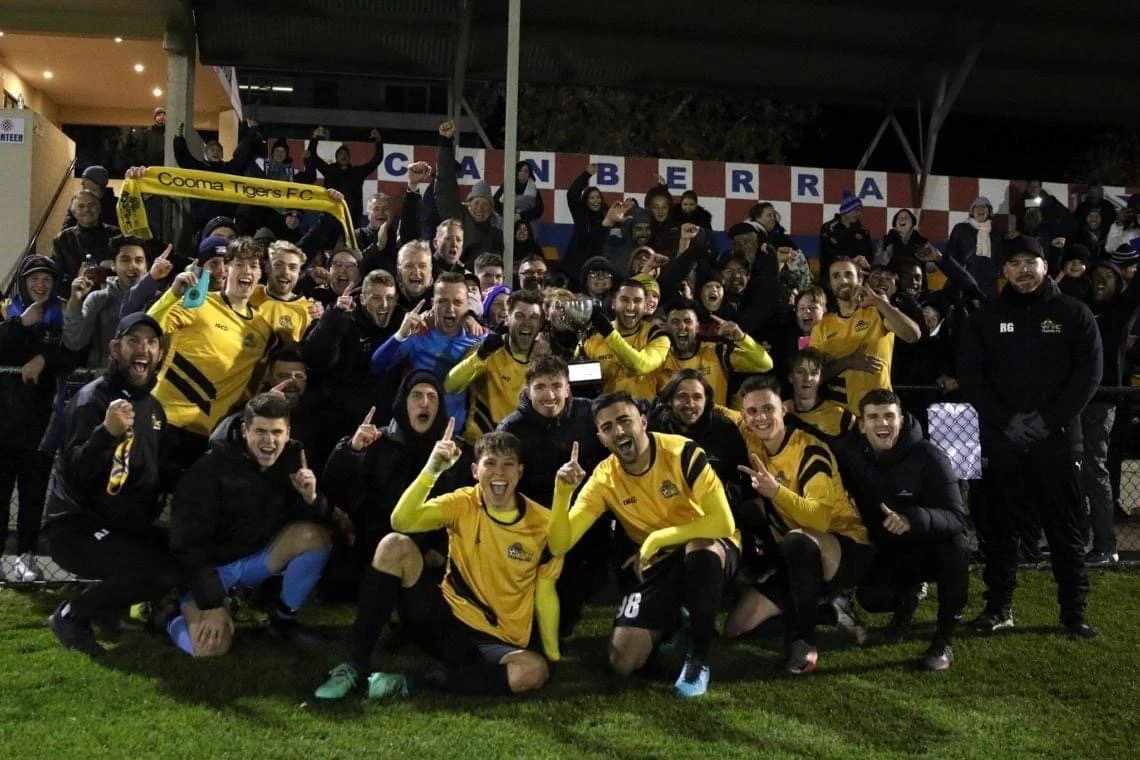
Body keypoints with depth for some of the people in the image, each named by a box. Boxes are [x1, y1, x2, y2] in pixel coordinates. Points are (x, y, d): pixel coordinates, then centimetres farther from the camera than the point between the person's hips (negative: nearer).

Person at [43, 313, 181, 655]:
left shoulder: (153, 406, 11)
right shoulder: (92, 399, -14)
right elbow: (73, 474, -25)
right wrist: (106, 432, -41)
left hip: (126, 526, 9)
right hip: (77, 527, -9)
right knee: (166, 572, -26)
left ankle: (121, 604, 19)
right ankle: (70, 616, -7)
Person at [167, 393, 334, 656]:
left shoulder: (291, 457, -8)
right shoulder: (211, 467, -23)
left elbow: (316, 522, -4)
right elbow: (189, 541, -21)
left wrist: (310, 497, -28)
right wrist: (212, 604, -23)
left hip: (256, 556, 5)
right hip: (208, 565, -5)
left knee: (317, 536, -19)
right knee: (211, 648, -24)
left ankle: (283, 620, 0)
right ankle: (171, 614, 10)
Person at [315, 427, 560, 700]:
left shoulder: (542, 523, -6)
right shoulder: (463, 504, -5)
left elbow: (545, 593, 1)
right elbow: (401, 522, -21)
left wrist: (553, 655, 0)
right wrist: (432, 470, -32)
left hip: (495, 641, -1)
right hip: (443, 619, 1)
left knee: (535, 671, -35)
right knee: (395, 545, -19)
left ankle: (410, 684, -24)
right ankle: (355, 665, -13)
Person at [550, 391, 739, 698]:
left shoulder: (682, 452, -21)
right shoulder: (604, 479, -12)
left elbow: (724, 523, -29)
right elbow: (559, 546, -17)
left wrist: (657, 538, -30)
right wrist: (562, 492, -33)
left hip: (707, 550, -3)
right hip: (656, 564, 3)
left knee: (701, 551, -41)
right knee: (622, 662, -12)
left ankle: (698, 658, -19)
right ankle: (672, 621, 22)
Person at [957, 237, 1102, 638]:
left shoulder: (1073, 314, 5)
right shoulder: (985, 318, 8)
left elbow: (1089, 372, -2)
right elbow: (970, 375, 2)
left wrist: (1046, 422, -12)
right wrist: (1006, 422, -10)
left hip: (1058, 438, -1)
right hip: (1001, 440, 1)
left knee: (1065, 527, 3)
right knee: (1002, 526, 6)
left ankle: (1074, 610, 11)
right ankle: (999, 606, 14)